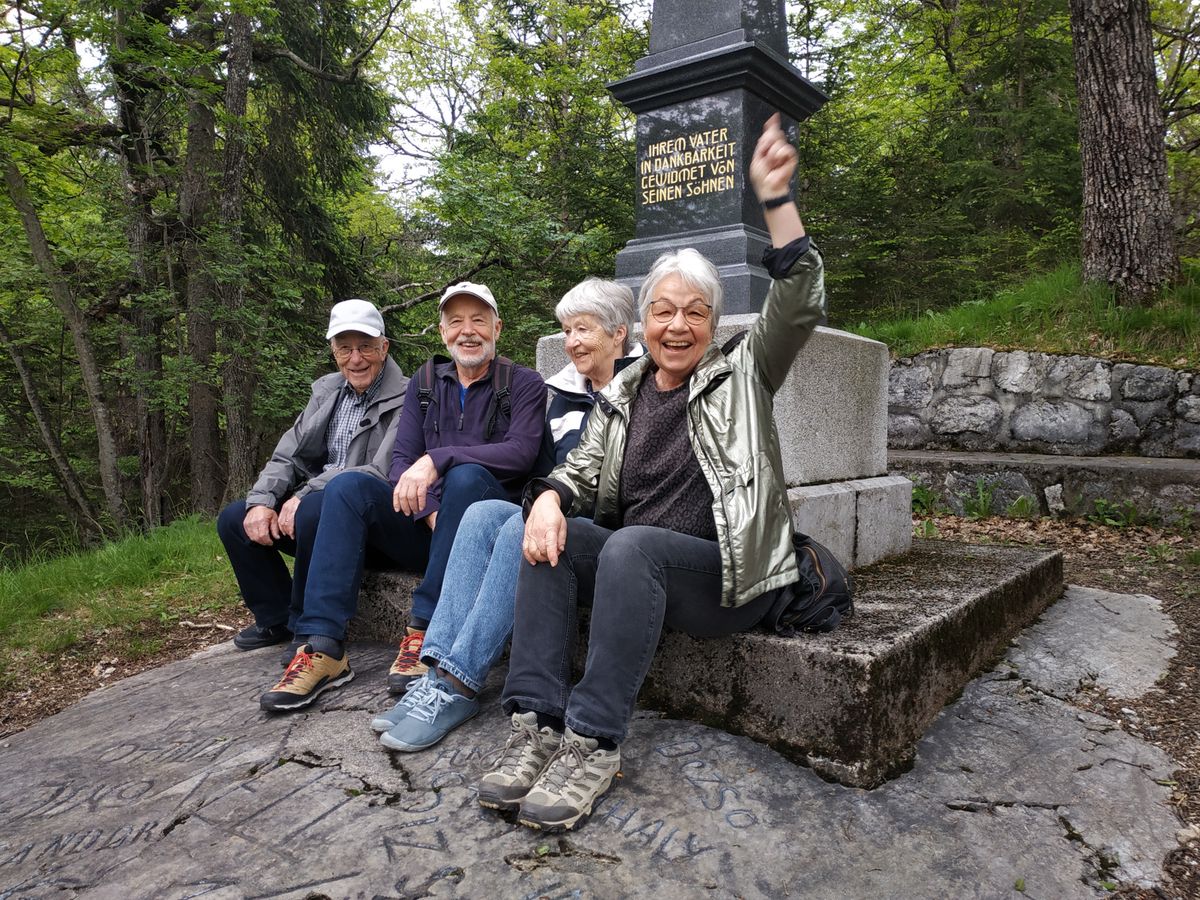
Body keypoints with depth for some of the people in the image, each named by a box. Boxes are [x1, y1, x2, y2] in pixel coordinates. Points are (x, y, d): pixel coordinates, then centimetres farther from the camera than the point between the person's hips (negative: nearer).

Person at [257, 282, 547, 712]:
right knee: (349, 486, -19)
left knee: (467, 476, -34)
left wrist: (437, 459, -27)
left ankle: (425, 631, -30)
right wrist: (431, 513, -16)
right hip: (424, 523, 4)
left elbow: (521, 452, -17)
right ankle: (322, 646, -25)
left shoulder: (524, 384, 2)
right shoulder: (425, 382, 14)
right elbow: (401, 460, 4)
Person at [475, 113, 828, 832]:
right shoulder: (622, 395, 15)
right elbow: (583, 469, 10)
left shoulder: (741, 377, 4)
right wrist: (550, 498, -15)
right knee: (548, 543, -20)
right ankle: (537, 724, -23)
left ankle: (595, 743, -29)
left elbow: (800, 305, -10)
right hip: (636, 565, 5)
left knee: (630, 548, -33)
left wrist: (776, 200, -20)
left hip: (729, 572, -4)